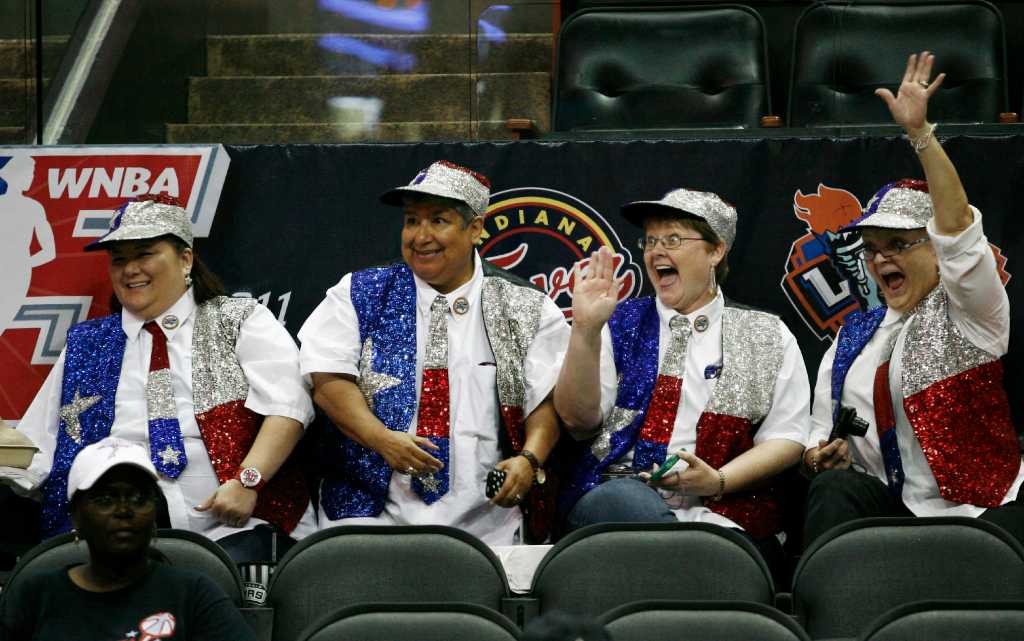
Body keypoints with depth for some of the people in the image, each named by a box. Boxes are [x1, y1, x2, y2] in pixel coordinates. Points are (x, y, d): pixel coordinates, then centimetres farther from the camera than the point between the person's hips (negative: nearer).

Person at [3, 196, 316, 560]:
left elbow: (287, 405, -3)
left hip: (231, 529, -2)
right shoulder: (85, 345, 20)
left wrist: (247, 480, -16)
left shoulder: (241, 321, 11)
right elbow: (38, 452, 16)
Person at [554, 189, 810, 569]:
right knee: (624, 497, -36)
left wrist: (718, 482, -8)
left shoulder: (769, 338, 15)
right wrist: (585, 330, -7)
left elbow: (786, 438, 8)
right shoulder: (621, 324, 15)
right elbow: (578, 420, 5)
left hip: (724, 512, -1)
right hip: (615, 492, 1)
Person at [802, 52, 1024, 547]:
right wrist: (821, 456, -3)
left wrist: (919, 132, -26)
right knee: (835, 487, -27)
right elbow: (822, 432, 22)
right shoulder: (854, 337, 18)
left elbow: (957, 226, -16)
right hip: (895, 507, 5)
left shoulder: (966, 311, 2)